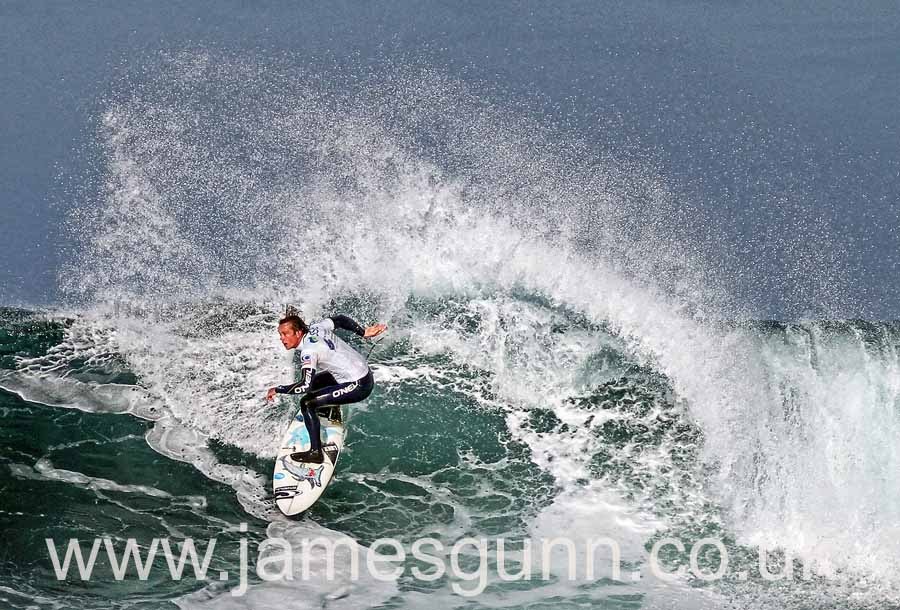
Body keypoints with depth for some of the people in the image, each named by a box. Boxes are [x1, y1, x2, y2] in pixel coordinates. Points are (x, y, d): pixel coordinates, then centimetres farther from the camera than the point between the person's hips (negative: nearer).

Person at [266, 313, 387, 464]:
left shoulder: (309, 351, -23)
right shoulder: (316, 328, 1)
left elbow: (305, 386, -30)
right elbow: (341, 319, 13)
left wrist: (278, 390, -20)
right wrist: (364, 332, 16)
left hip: (358, 387, -10)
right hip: (365, 371, 10)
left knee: (307, 403, -10)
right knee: (315, 381, 27)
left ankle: (315, 453, -10)